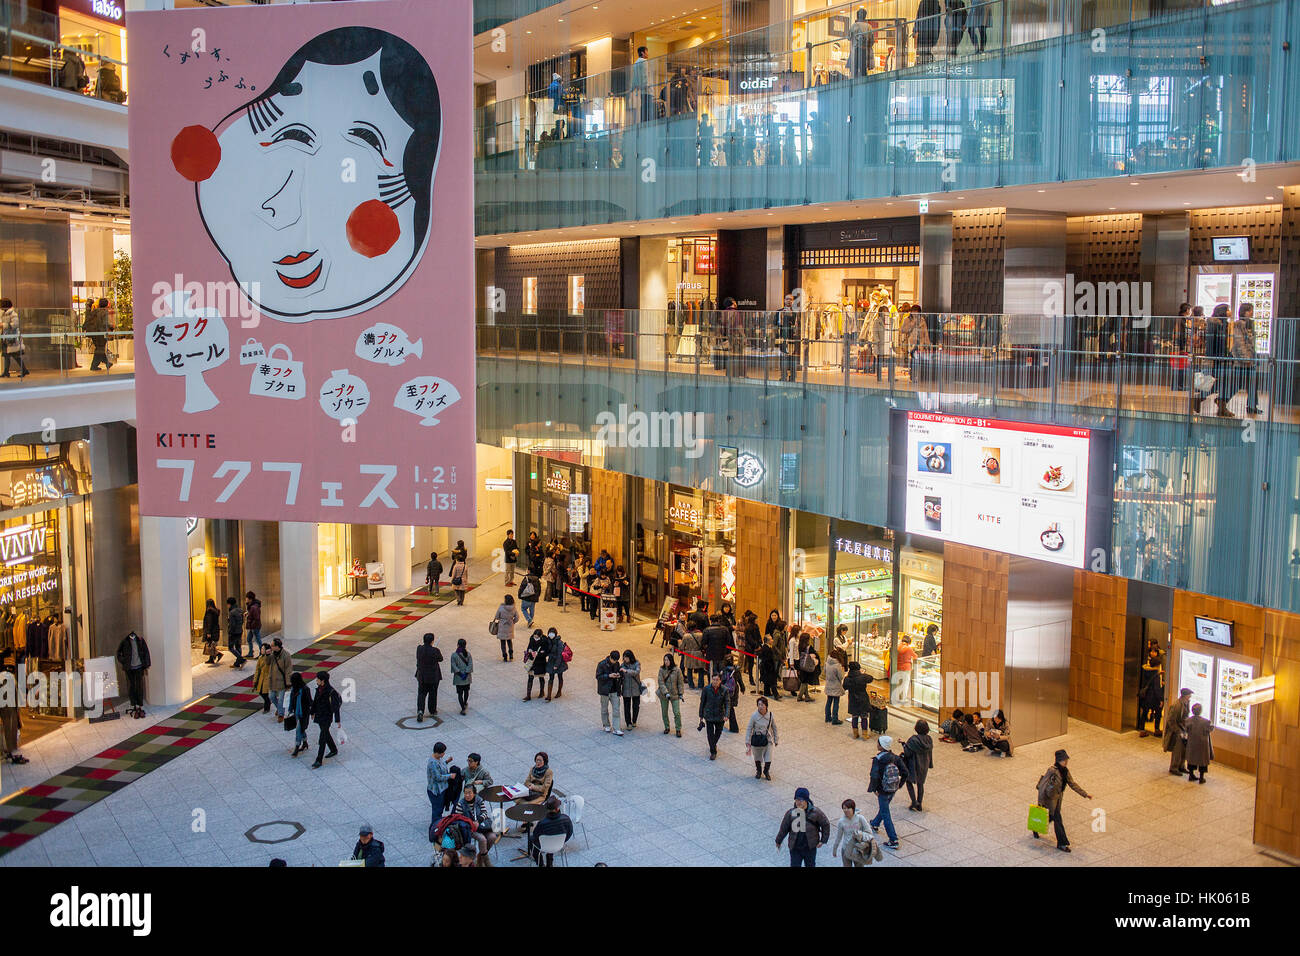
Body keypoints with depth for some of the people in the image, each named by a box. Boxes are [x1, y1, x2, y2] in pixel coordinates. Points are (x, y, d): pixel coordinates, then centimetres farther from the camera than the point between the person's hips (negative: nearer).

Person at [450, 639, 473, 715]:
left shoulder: (454, 655, -11)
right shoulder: (468, 654, -5)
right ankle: (465, 703, 43)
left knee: (460, 693, 4)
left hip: (458, 678, -3)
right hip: (467, 677, 3)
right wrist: (466, 673, -9)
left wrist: (459, 673, -10)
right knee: (466, 691, 24)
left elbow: (454, 666, -13)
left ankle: (463, 709, -4)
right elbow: (470, 664, -8)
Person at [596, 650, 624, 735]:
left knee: (616, 710, -2)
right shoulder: (602, 664, -13)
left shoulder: (616, 664, 2)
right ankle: (607, 725, 30)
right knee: (604, 709, 11)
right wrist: (609, 676, -23)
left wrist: (619, 675, -7)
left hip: (614, 690, 3)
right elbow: (598, 676, -14)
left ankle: (616, 729, -1)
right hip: (605, 690, -3)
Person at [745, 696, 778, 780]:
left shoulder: (770, 715, -11)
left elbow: (774, 728, 3)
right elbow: (749, 729, -7)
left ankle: (766, 771, 32)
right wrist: (748, 742, -8)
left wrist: (776, 740, 9)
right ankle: (758, 771, 45)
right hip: (756, 740, -1)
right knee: (757, 758, 16)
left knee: (768, 759, 0)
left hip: (768, 740, 1)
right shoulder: (754, 716, -16)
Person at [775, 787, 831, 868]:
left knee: (810, 865, 19)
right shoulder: (790, 813, -11)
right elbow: (784, 828, 2)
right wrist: (778, 841, 13)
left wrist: (823, 840, -1)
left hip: (810, 848, 0)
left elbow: (826, 825, 0)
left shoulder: (815, 812, -14)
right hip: (795, 848, 0)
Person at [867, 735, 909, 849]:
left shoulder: (877, 759, -22)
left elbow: (874, 777, -29)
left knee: (885, 815, 4)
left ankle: (894, 841, 3)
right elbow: (905, 772, -5)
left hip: (883, 791, -7)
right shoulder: (895, 757, -6)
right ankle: (875, 824, 54)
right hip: (893, 790, 7)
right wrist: (899, 784, 8)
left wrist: (872, 789, -13)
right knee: (883, 808, 30)